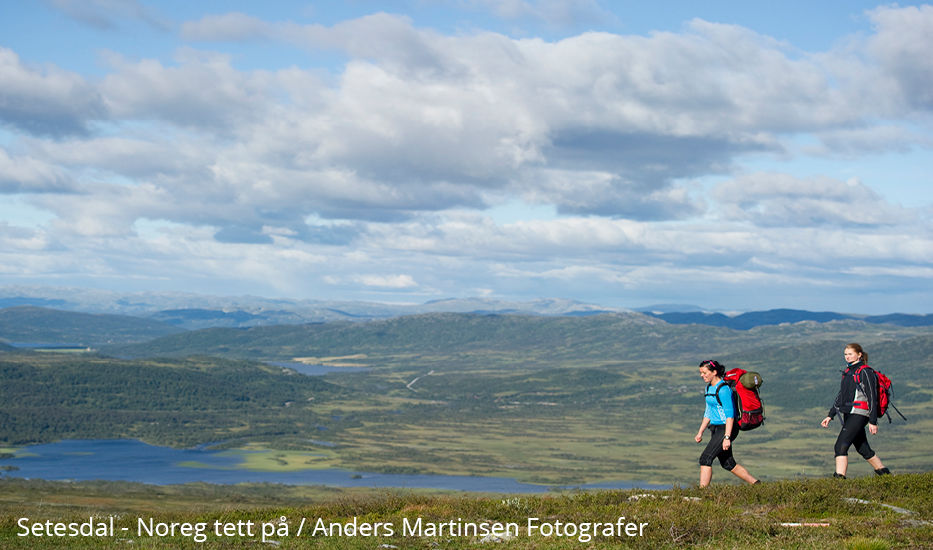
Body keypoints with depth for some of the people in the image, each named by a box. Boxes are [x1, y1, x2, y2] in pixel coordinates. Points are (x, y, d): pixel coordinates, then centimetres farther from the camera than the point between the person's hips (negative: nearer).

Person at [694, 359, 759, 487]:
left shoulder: (723, 389, -17)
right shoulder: (709, 388, 12)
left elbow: (730, 415, -20)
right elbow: (708, 413, 21)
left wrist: (727, 437, -26)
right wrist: (700, 432, 19)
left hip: (726, 428, -10)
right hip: (716, 429, 10)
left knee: (705, 458, -16)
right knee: (728, 464, 14)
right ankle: (756, 484, 24)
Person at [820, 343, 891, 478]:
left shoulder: (865, 372, -8)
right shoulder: (848, 371, 17)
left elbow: (872, 398, -10)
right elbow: (840, 395, 22)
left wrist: (873, 422, -14)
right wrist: (830, 415, 18)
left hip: (859, 415, -9)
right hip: (849, 415, 9)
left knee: (841, 445, -19)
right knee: (863, 449, 16)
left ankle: (839, 477, -23)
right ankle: (884, 472, 29)